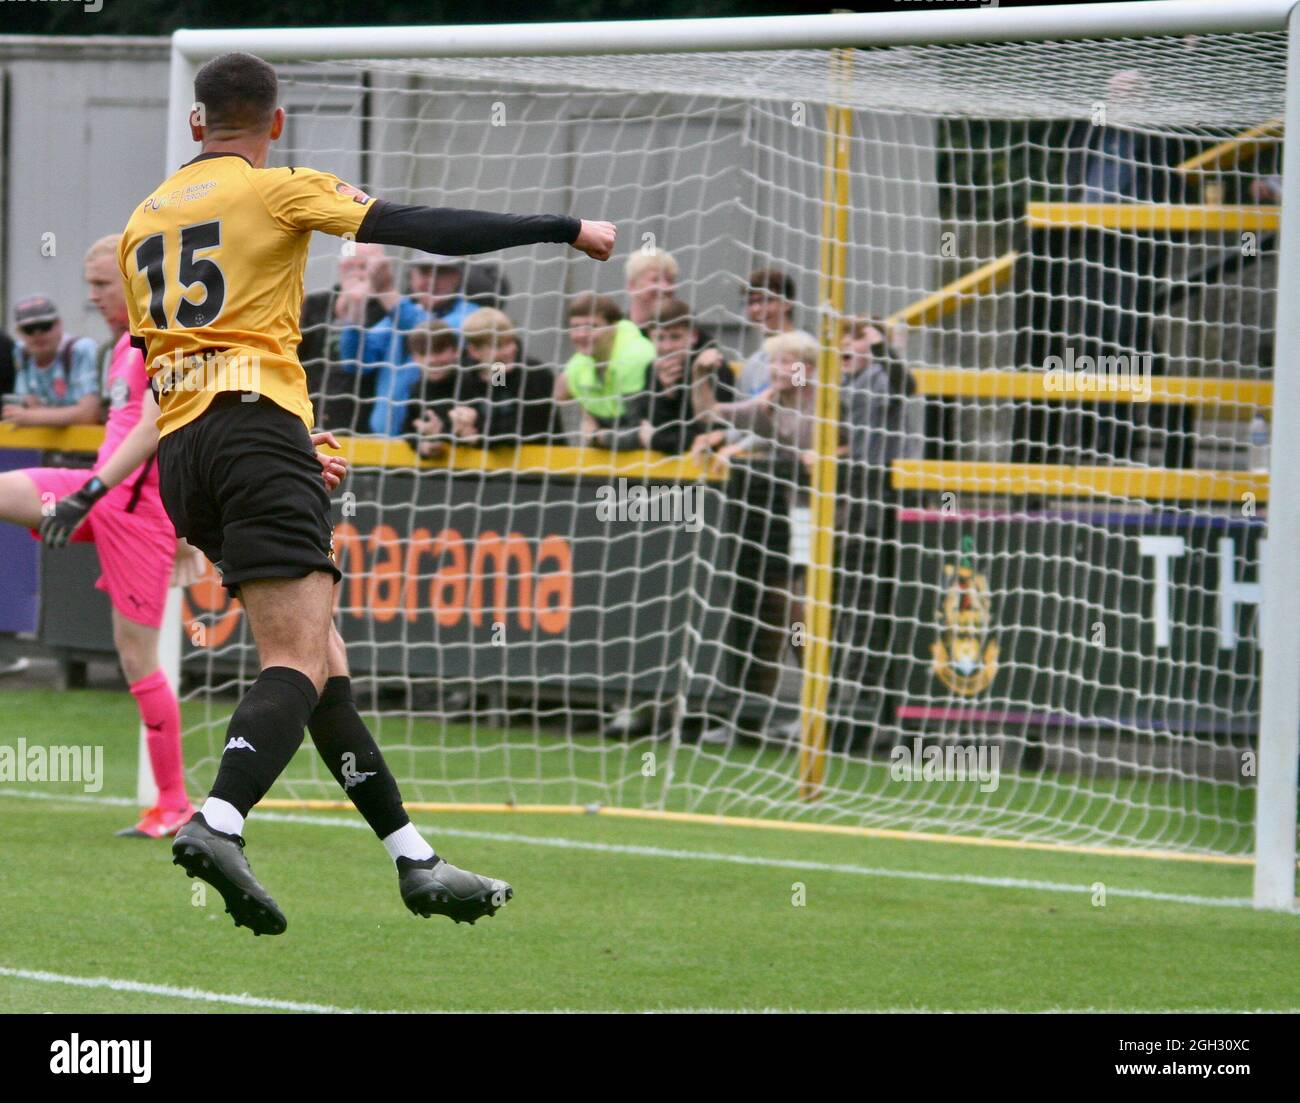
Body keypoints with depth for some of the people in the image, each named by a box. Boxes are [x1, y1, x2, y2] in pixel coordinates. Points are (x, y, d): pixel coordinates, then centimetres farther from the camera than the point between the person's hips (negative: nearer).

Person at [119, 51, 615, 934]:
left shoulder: (142, 222, 22)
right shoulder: (278, 192, 3)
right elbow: (427, 230, -5)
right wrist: (565, 229, 0)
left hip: (179, 450, 7)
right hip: (256, 424, -7)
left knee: (322, 660, 10)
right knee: (301, 661, -14)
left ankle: (414, 860, 10)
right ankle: (219, 822, -36)